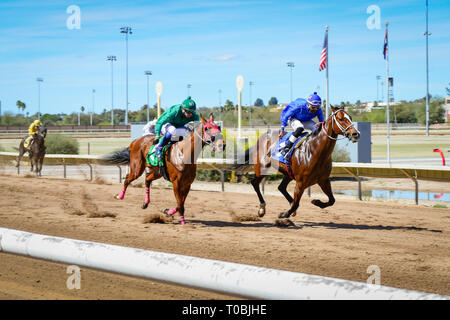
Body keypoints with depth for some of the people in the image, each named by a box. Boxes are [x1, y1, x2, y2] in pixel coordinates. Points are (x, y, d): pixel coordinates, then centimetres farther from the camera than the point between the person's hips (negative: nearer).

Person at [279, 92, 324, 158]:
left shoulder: (318, 111, -24)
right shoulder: (299, 106, -36)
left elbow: (322, 123, -7)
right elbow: (286, 116, -23)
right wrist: (282, 130, -17)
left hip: (305, 121, 5)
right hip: (292, 119, -5)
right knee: (300, 128, -36)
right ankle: (286, 149, -32)